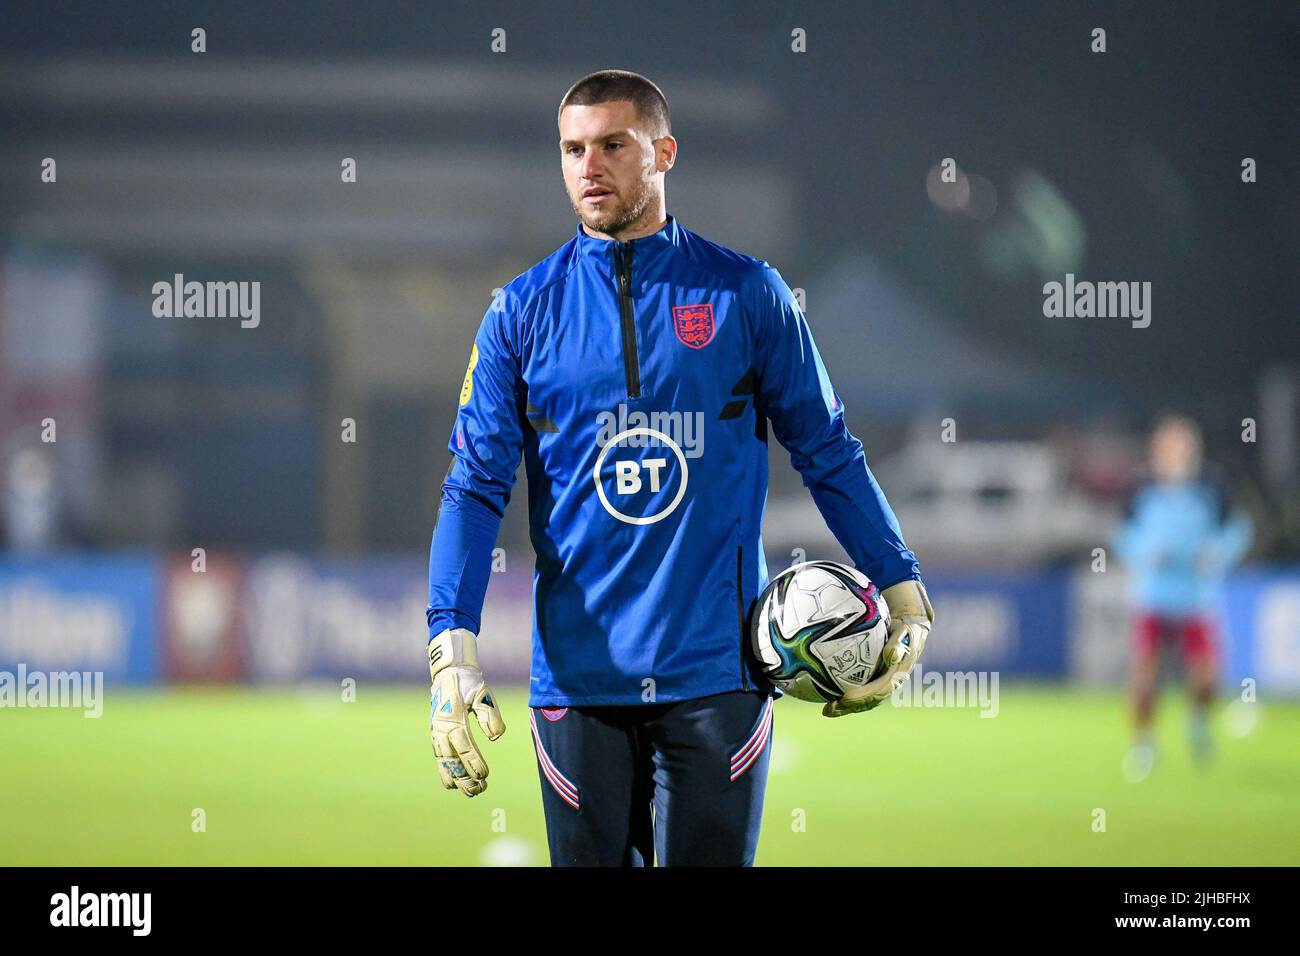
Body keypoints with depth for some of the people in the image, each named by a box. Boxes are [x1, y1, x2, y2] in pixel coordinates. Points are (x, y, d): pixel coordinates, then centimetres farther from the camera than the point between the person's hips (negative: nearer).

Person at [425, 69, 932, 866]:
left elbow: (829, 452, 8)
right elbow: (476, 484, 2)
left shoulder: (746, 294, 3)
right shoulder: (524, 312, 5)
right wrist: (452, 643, -10)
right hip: (578, 675, 1)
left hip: (718, 671, -1)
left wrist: (904, 592, 2)